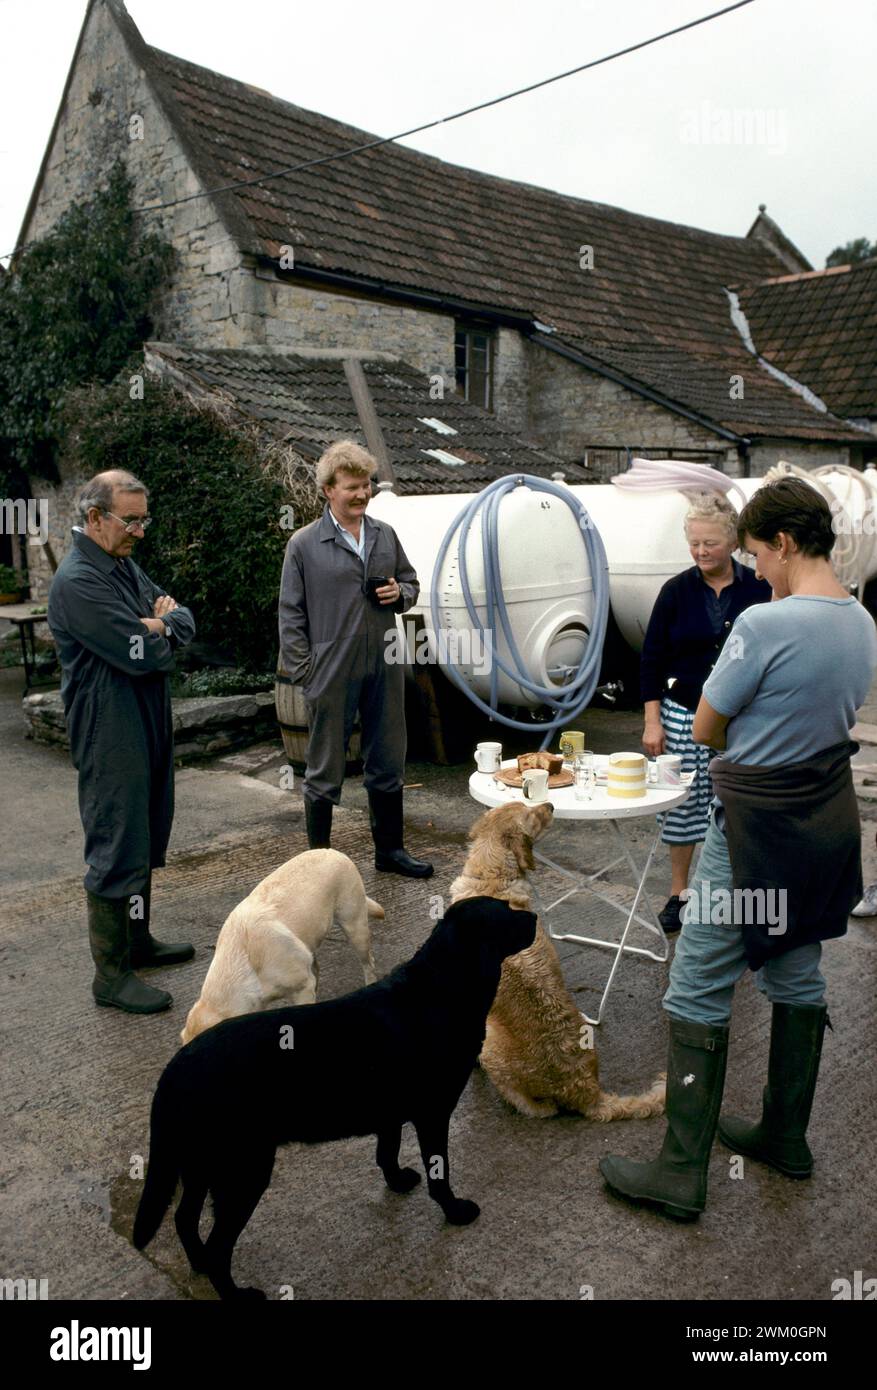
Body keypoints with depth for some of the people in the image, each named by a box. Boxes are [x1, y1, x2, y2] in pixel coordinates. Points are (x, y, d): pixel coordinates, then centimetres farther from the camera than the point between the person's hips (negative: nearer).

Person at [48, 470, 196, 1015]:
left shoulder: (126, 567, 12)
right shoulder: (77, 581, -18)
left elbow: (185, 622, 9)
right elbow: (140, 654, -24)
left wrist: (158, 624, -12)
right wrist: (161, 631, -3)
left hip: (150, 726, 10)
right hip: (112, 737, -10)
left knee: (145, 841, 18)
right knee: (117, 849, -3)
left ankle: (138, 941, 33)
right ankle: (111, 973, 8)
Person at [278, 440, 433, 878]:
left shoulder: (385, 535, 8)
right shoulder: (304, 544, -5)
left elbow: (411, 582, 20)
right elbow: (291, 613, -4)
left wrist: (400, 594, -4)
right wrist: (304, 673, -9)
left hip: (384, 669, 5)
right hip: (332, 673, -5)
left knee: (387, 764, 15)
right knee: (324, 771, 7)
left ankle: (389, 850, 31)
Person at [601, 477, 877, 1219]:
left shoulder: (765, 624, -22)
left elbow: (706, 728, -11)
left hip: (757, 825, -8)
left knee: (698, 991, 2)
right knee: (797, 976, 20)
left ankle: (682, 1172, 11)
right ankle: (787, 1137, 36)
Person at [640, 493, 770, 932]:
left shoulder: (757, 590, -3)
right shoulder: (677, 591, -1)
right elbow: (652, 660, 2)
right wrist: (652, 722, -2)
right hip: (684, 715, 1)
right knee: (683, 801, 8)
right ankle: (679, 891, 24)